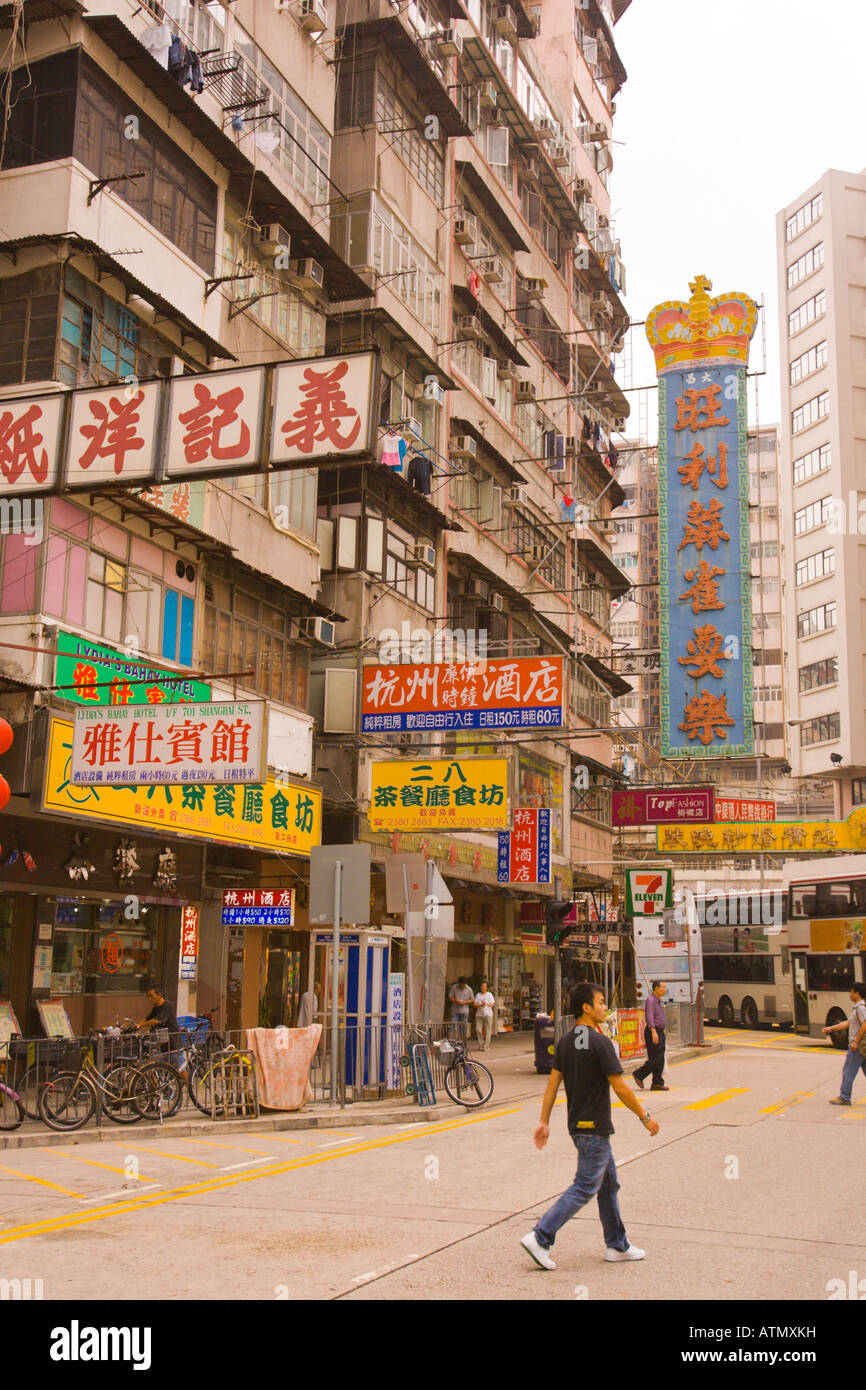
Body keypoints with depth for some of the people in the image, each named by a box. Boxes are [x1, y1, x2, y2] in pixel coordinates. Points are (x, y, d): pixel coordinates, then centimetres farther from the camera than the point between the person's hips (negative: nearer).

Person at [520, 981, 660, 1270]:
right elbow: (620, 1088, -16)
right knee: (584, 1188, -4)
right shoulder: (599, 1042, -18)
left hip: (577, 1125, 9)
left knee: (609, 1183, 18)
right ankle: (540, 1239, -8)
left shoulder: (565, 1042, 7)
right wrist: (646, 1117, -6)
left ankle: (617, 1245, 25)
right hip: (594, 1127, -9)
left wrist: (544, 1122, 11)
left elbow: (553, 1083, 7)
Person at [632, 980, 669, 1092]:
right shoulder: (650, 1000, -12)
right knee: (655, 1059, -10)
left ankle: (657, 1083, 8)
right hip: (653, 1032, -10)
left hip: (659, 1033, 10)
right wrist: (653, 1032, -33)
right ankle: (638, 1074, 2)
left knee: (660, 1060, 7)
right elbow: (649, 1017, -23)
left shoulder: (658, 1001, 19)